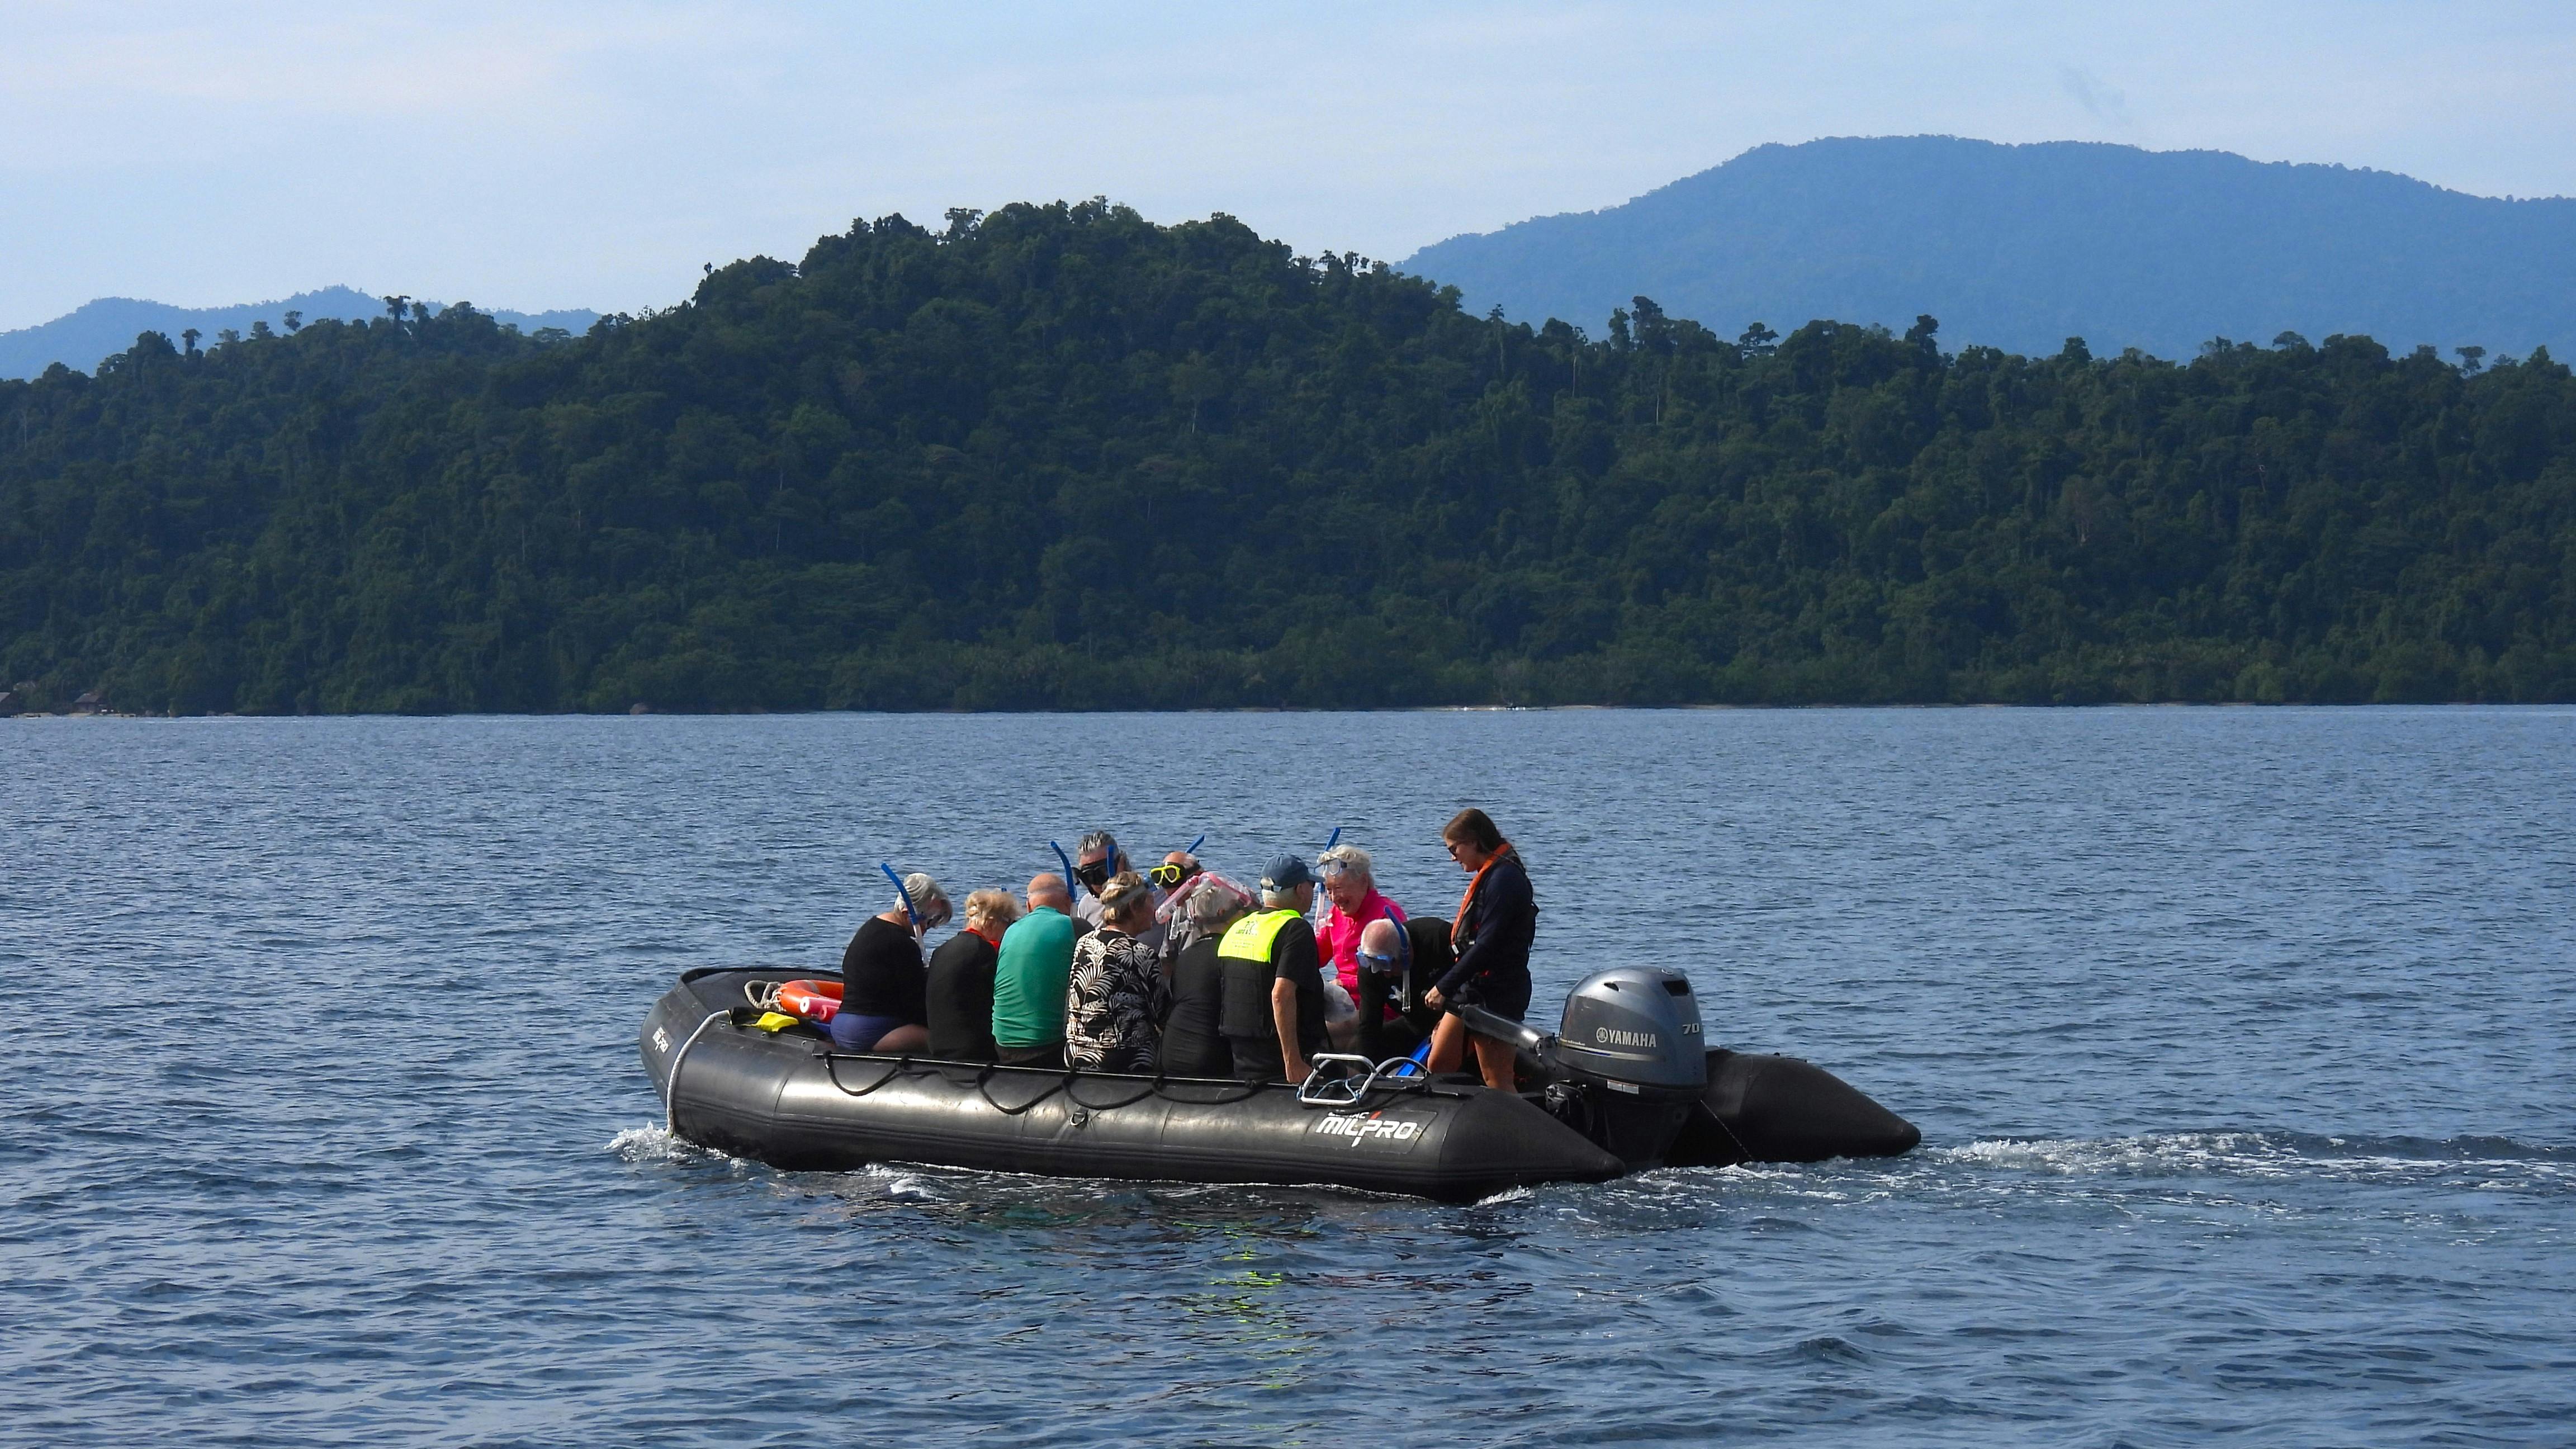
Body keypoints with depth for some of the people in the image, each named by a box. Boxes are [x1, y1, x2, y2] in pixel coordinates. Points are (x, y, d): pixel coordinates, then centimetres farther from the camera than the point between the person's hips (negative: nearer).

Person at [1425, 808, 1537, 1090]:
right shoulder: (1488, 876, 17)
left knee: (1497, 1082, -8)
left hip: (1497, 993, -11)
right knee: (1438, 1066, 10)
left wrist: (1445, 987, -20)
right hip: (1472, 989, 11)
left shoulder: (1504, 878, -16)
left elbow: (1488, 945, -22)